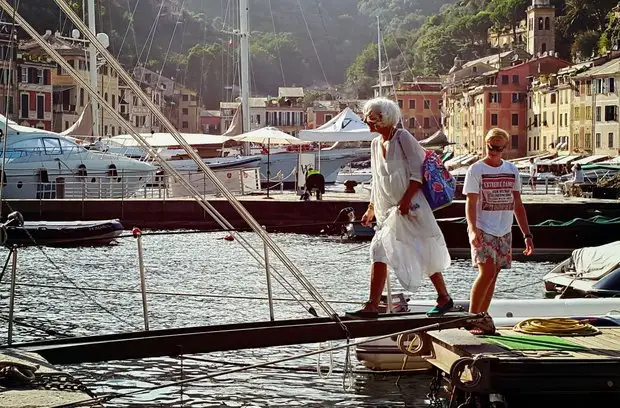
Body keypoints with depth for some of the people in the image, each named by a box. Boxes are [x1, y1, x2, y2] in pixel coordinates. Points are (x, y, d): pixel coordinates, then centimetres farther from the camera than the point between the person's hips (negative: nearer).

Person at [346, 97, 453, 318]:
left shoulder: (403, 138, -8)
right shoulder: (376, 144, 13)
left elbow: (417, 173, -13)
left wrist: (405, 200, -22)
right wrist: (370, 209, 18)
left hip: (411, 207, -7)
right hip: (388, 210, 7)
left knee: (426, 253, -1)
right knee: (378, 253, -4)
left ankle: (444, 298, 15)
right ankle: (372, 305, -7)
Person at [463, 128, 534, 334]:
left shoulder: (511, 170, 12)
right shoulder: (476, 170, -3)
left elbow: (518, 205, 15)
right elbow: (471, 203, -9)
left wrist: (527, 234, 10)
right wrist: (472, 229, -25)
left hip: (504, 232, 5)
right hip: (483, 230, -5)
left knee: (492, 276, 5)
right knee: (487, 272, -17)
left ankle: (482, 318, 13)